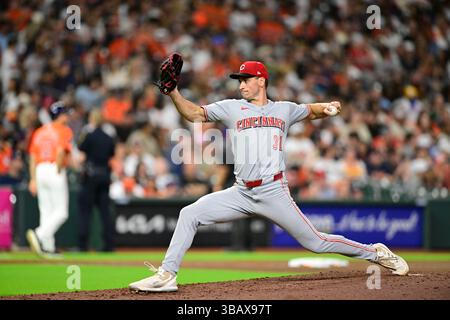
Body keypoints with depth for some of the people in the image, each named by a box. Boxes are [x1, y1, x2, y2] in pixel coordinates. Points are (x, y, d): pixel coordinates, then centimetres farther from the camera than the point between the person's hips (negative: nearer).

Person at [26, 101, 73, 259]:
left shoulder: (39, 132, 15)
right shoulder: (64, 130, -3)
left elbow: (32, 158, 11)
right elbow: (61, 151, -20)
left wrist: (33, 180, 11)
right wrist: (58, 172, -12)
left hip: (40, 171, 7)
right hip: (55, 171, -7)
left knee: (46, 211, 10)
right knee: (61, 212, -3)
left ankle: (48, 247, 8)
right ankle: (39, 235, -23)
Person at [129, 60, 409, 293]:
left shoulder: (284, 110, 11)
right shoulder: (232, 108, 11)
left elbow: (311, 111, 27)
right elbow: (194, 114, 6)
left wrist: (329, 108, 5)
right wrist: (173, 92, -8)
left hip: (274, 193, -2)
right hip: (242, 194, 2)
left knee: (315, 242, -3)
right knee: (190, 214, -13)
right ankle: (167, 275, -9)